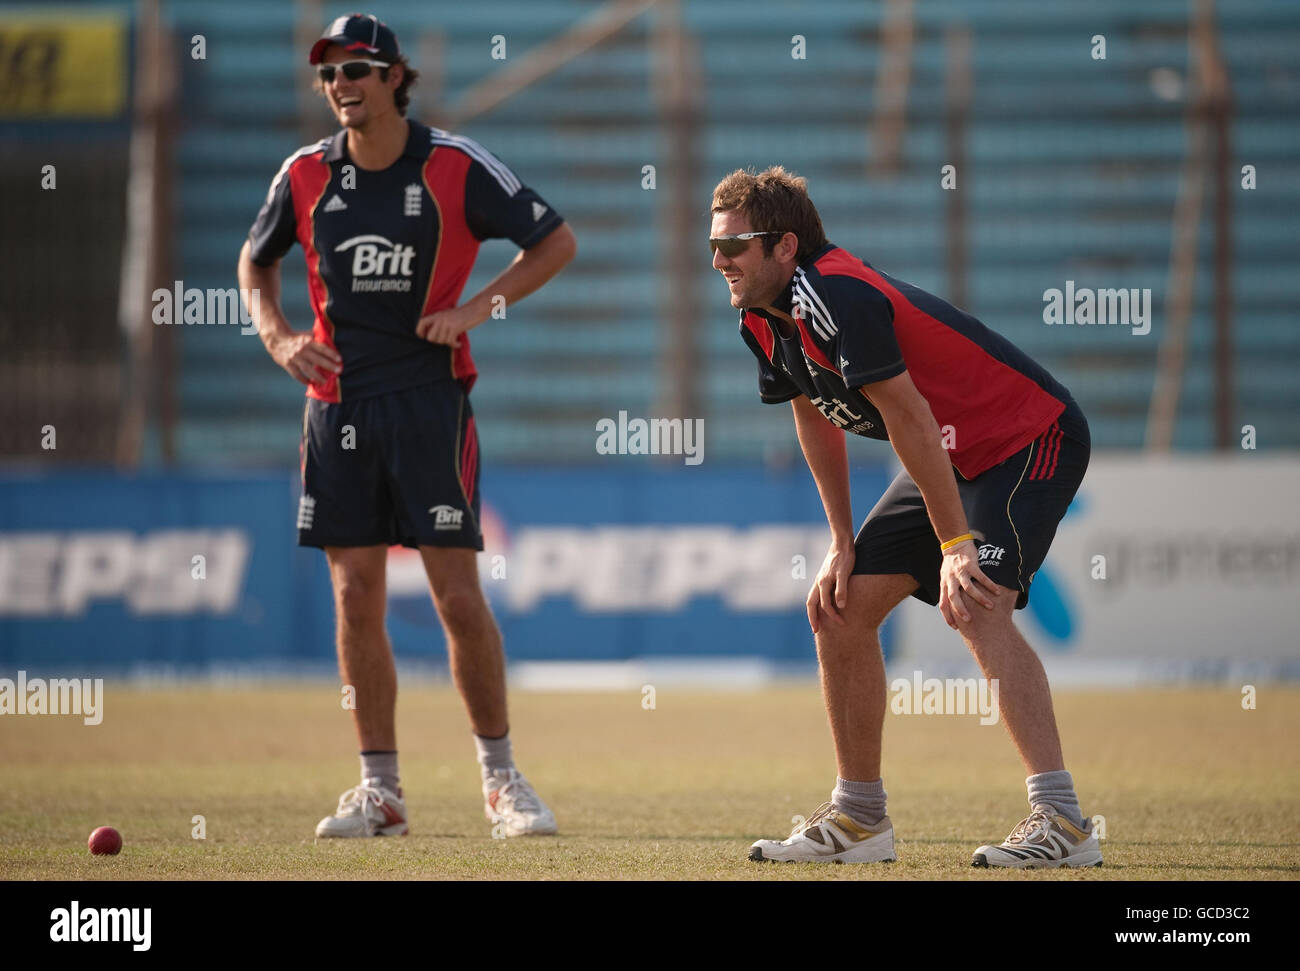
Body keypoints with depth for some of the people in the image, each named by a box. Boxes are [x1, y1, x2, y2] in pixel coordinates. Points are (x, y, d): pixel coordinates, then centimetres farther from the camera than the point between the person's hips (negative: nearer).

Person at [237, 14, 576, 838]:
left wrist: (479, 307, -10)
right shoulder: (306, 174, 4)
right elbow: (257, 259, 21)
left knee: (458, 594, -6)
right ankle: (380, 791, 10)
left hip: (430, 395, -3)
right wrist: (278, 338, 4)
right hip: (339, 398, 3)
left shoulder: (456, 165, -6)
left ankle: (501, 776, 7)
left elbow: (557, 241, 1)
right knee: (356, 597, 3)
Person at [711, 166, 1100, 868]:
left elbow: (909, 420, -28)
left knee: (975, 608, -28)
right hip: (953, 460, 10)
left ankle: (1062, 821, -32)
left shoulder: (834, 297, -29)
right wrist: (842, 543, 10)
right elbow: (816, 418, 14)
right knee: (838, 607, 6)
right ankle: (859, 817, 17)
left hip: (1033, 440, -10)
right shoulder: (765, 321, 0)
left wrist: (957, 544, -26)